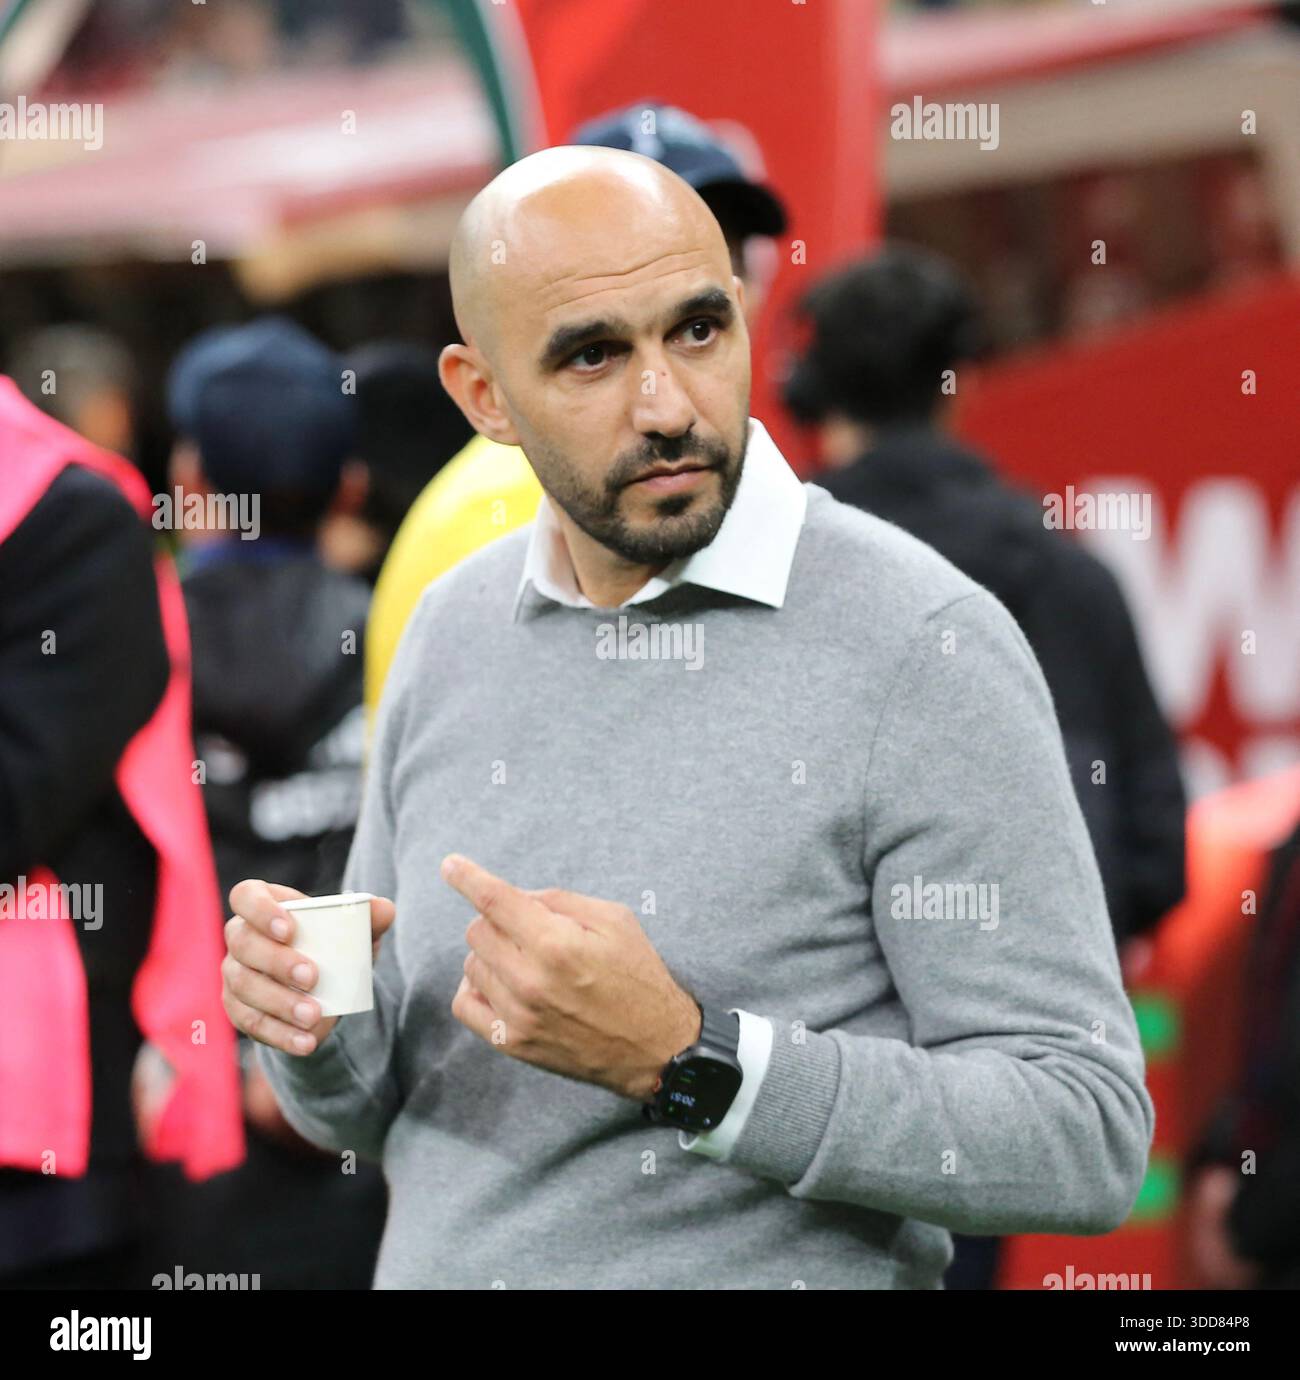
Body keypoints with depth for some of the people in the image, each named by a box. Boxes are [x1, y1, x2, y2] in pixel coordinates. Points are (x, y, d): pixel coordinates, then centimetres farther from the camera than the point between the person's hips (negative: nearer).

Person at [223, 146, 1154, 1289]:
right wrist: (311, 1029, -11)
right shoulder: (454, 630, 2)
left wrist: (684, 1061, -27)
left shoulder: (925, 646, -15)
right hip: (436, 1265, 5)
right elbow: (375, 1112, 11)